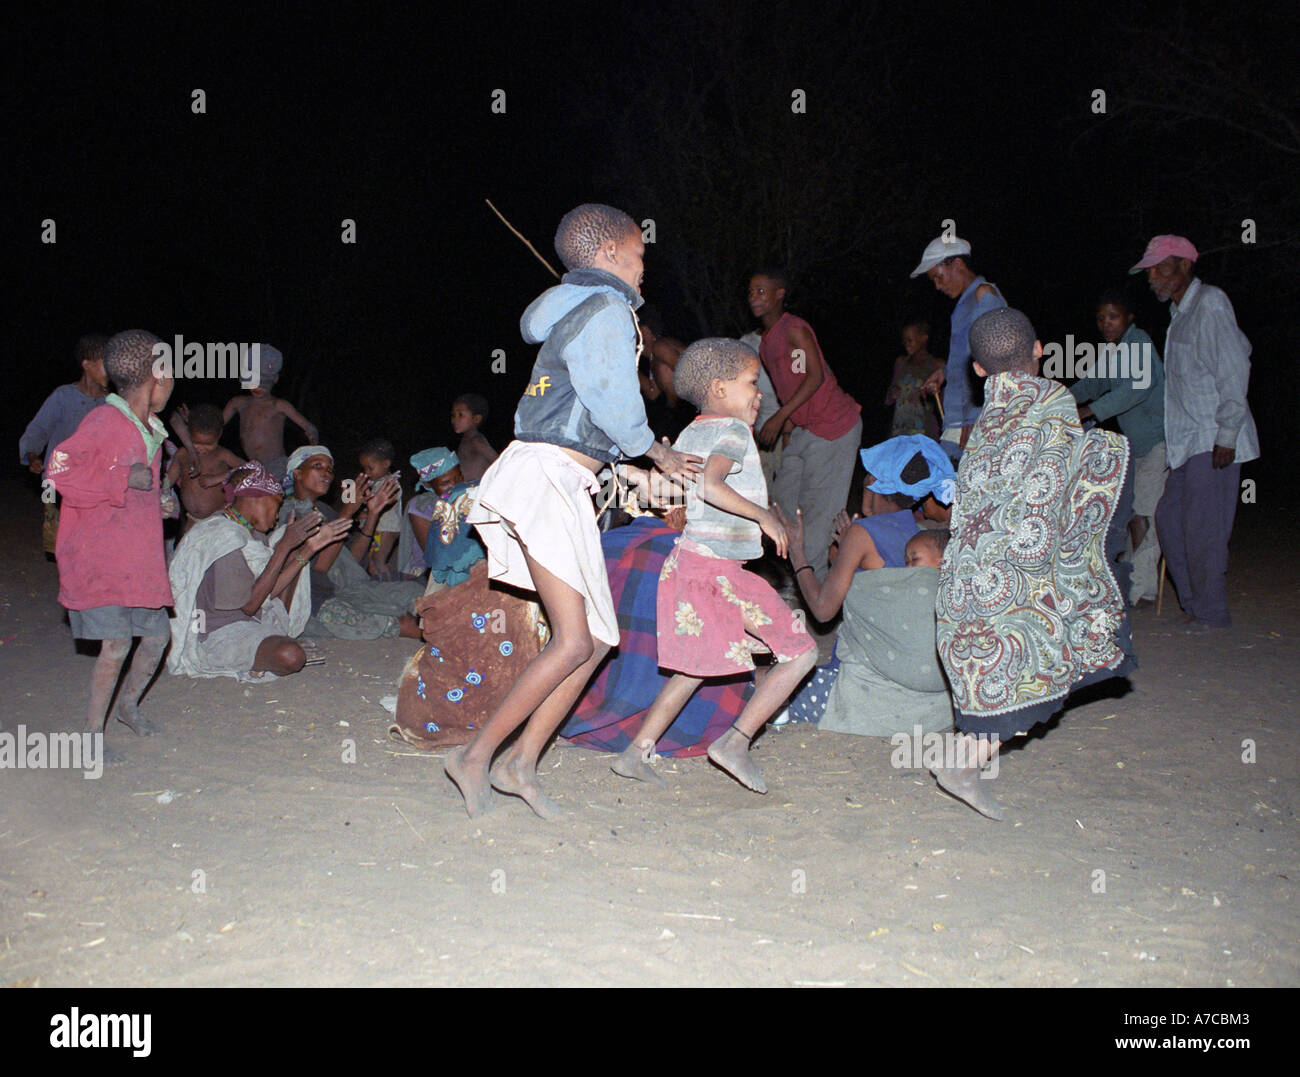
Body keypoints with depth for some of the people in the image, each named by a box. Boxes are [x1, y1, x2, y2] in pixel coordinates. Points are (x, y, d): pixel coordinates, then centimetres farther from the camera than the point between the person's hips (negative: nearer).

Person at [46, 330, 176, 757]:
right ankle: (93, 730, 4)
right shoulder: (103, 422, -14)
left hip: (140, 557, 8)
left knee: (157, 635, 10)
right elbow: (60, 469, -24)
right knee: (116, 645, -12)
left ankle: (128, 705, 35)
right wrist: (125, 479, -23)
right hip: (99, 560, -8)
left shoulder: (150, 427, 13)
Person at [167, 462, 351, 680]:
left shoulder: (250, 532, 10)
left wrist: (309, 548, 5)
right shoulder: (223, 537, -20)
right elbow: (249, 605, -21)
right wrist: (284, 546, -21)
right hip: (217, 636, -10)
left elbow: (271, 591, 8)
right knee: (291, 656, -38)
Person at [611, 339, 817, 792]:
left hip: (686, 561, 9)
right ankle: (736, 740, -6)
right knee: (801, 651, -2)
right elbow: (710, 484, -27)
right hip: (719, 570, -9)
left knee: (695, 669, 21)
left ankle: (636, 753, 19)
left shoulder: (690, 434, 15)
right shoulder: (734, 430, -10)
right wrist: (764, 516, -21)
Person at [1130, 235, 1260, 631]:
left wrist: (1227, 434, -19)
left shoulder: (1210, 303, -10)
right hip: (1188, 439, 9)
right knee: (1169, 517, 9)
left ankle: (1211, 613, 4)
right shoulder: (1180, 311, 16)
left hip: (1213, 440, -9)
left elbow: (1234, 370, -15)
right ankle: (1193, 601, 19)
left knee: (1203, 526, -7)